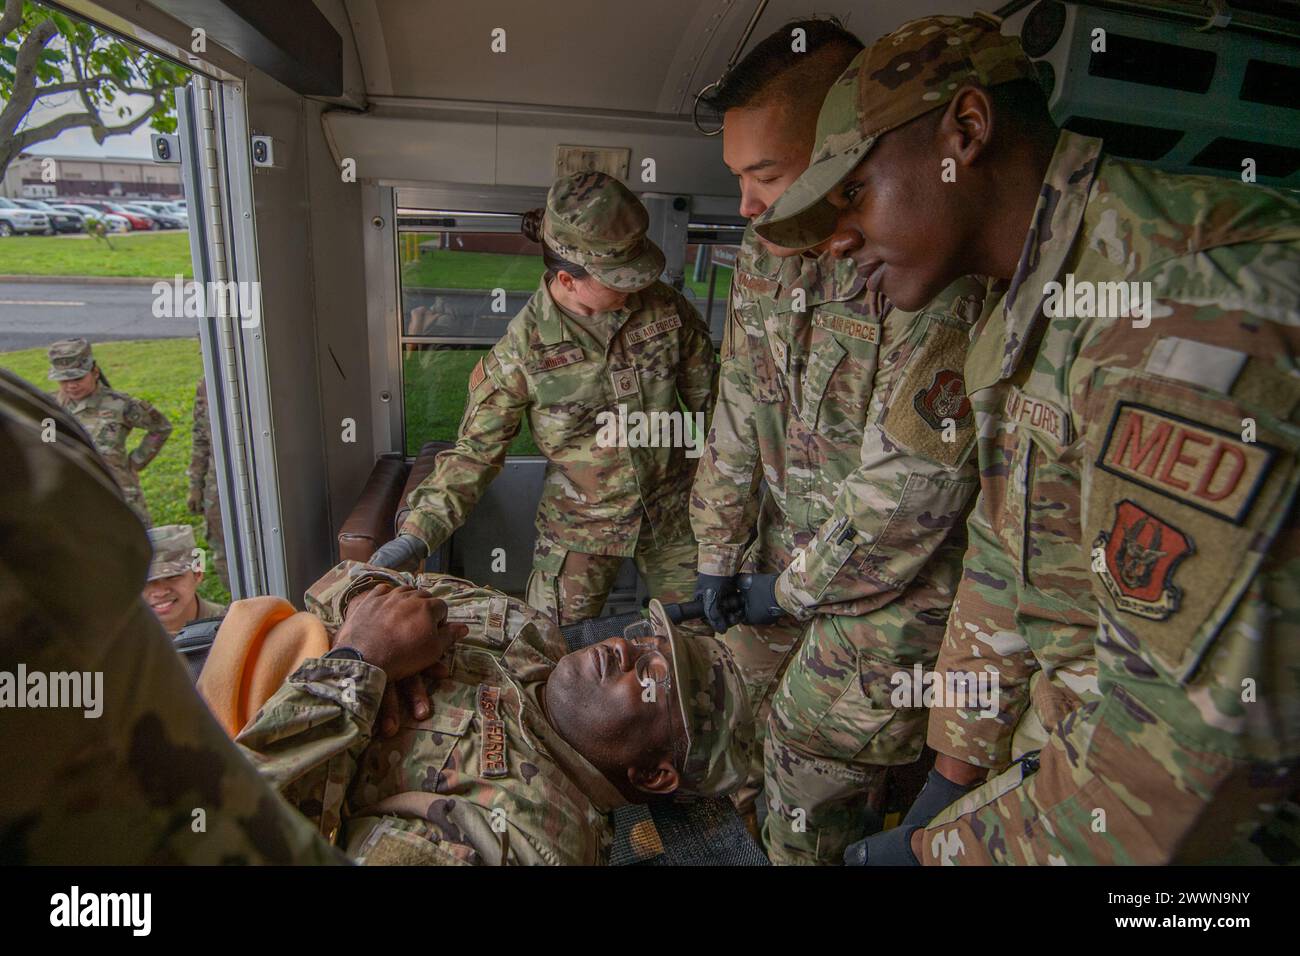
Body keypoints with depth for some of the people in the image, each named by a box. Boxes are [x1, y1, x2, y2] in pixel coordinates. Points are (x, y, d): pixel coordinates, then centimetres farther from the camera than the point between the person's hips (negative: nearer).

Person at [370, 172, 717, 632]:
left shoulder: (667, 309, -12)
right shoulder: (522, 350, -20)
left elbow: (709, 396, 1)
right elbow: (475, 452, -12)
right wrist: (416, 534, -20)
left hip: (673, 509, 3)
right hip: (582, 524, -2)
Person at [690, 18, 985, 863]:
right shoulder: (766, 253, -1)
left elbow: (913, 488, -25)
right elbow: (738, 412, 4)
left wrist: (794, 588, -13)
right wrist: (719, 550, 3)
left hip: (898, 578, -6)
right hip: (786, 543, 7)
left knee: (817, 769, 7)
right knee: (749, 711, 21)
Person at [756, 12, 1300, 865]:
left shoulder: (1200, 301, -27)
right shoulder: (1023, 314, 3)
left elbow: (1200, 717, -29)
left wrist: (951, 848, -16)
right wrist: (954, 775, 8)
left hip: (1215, 817, -7)